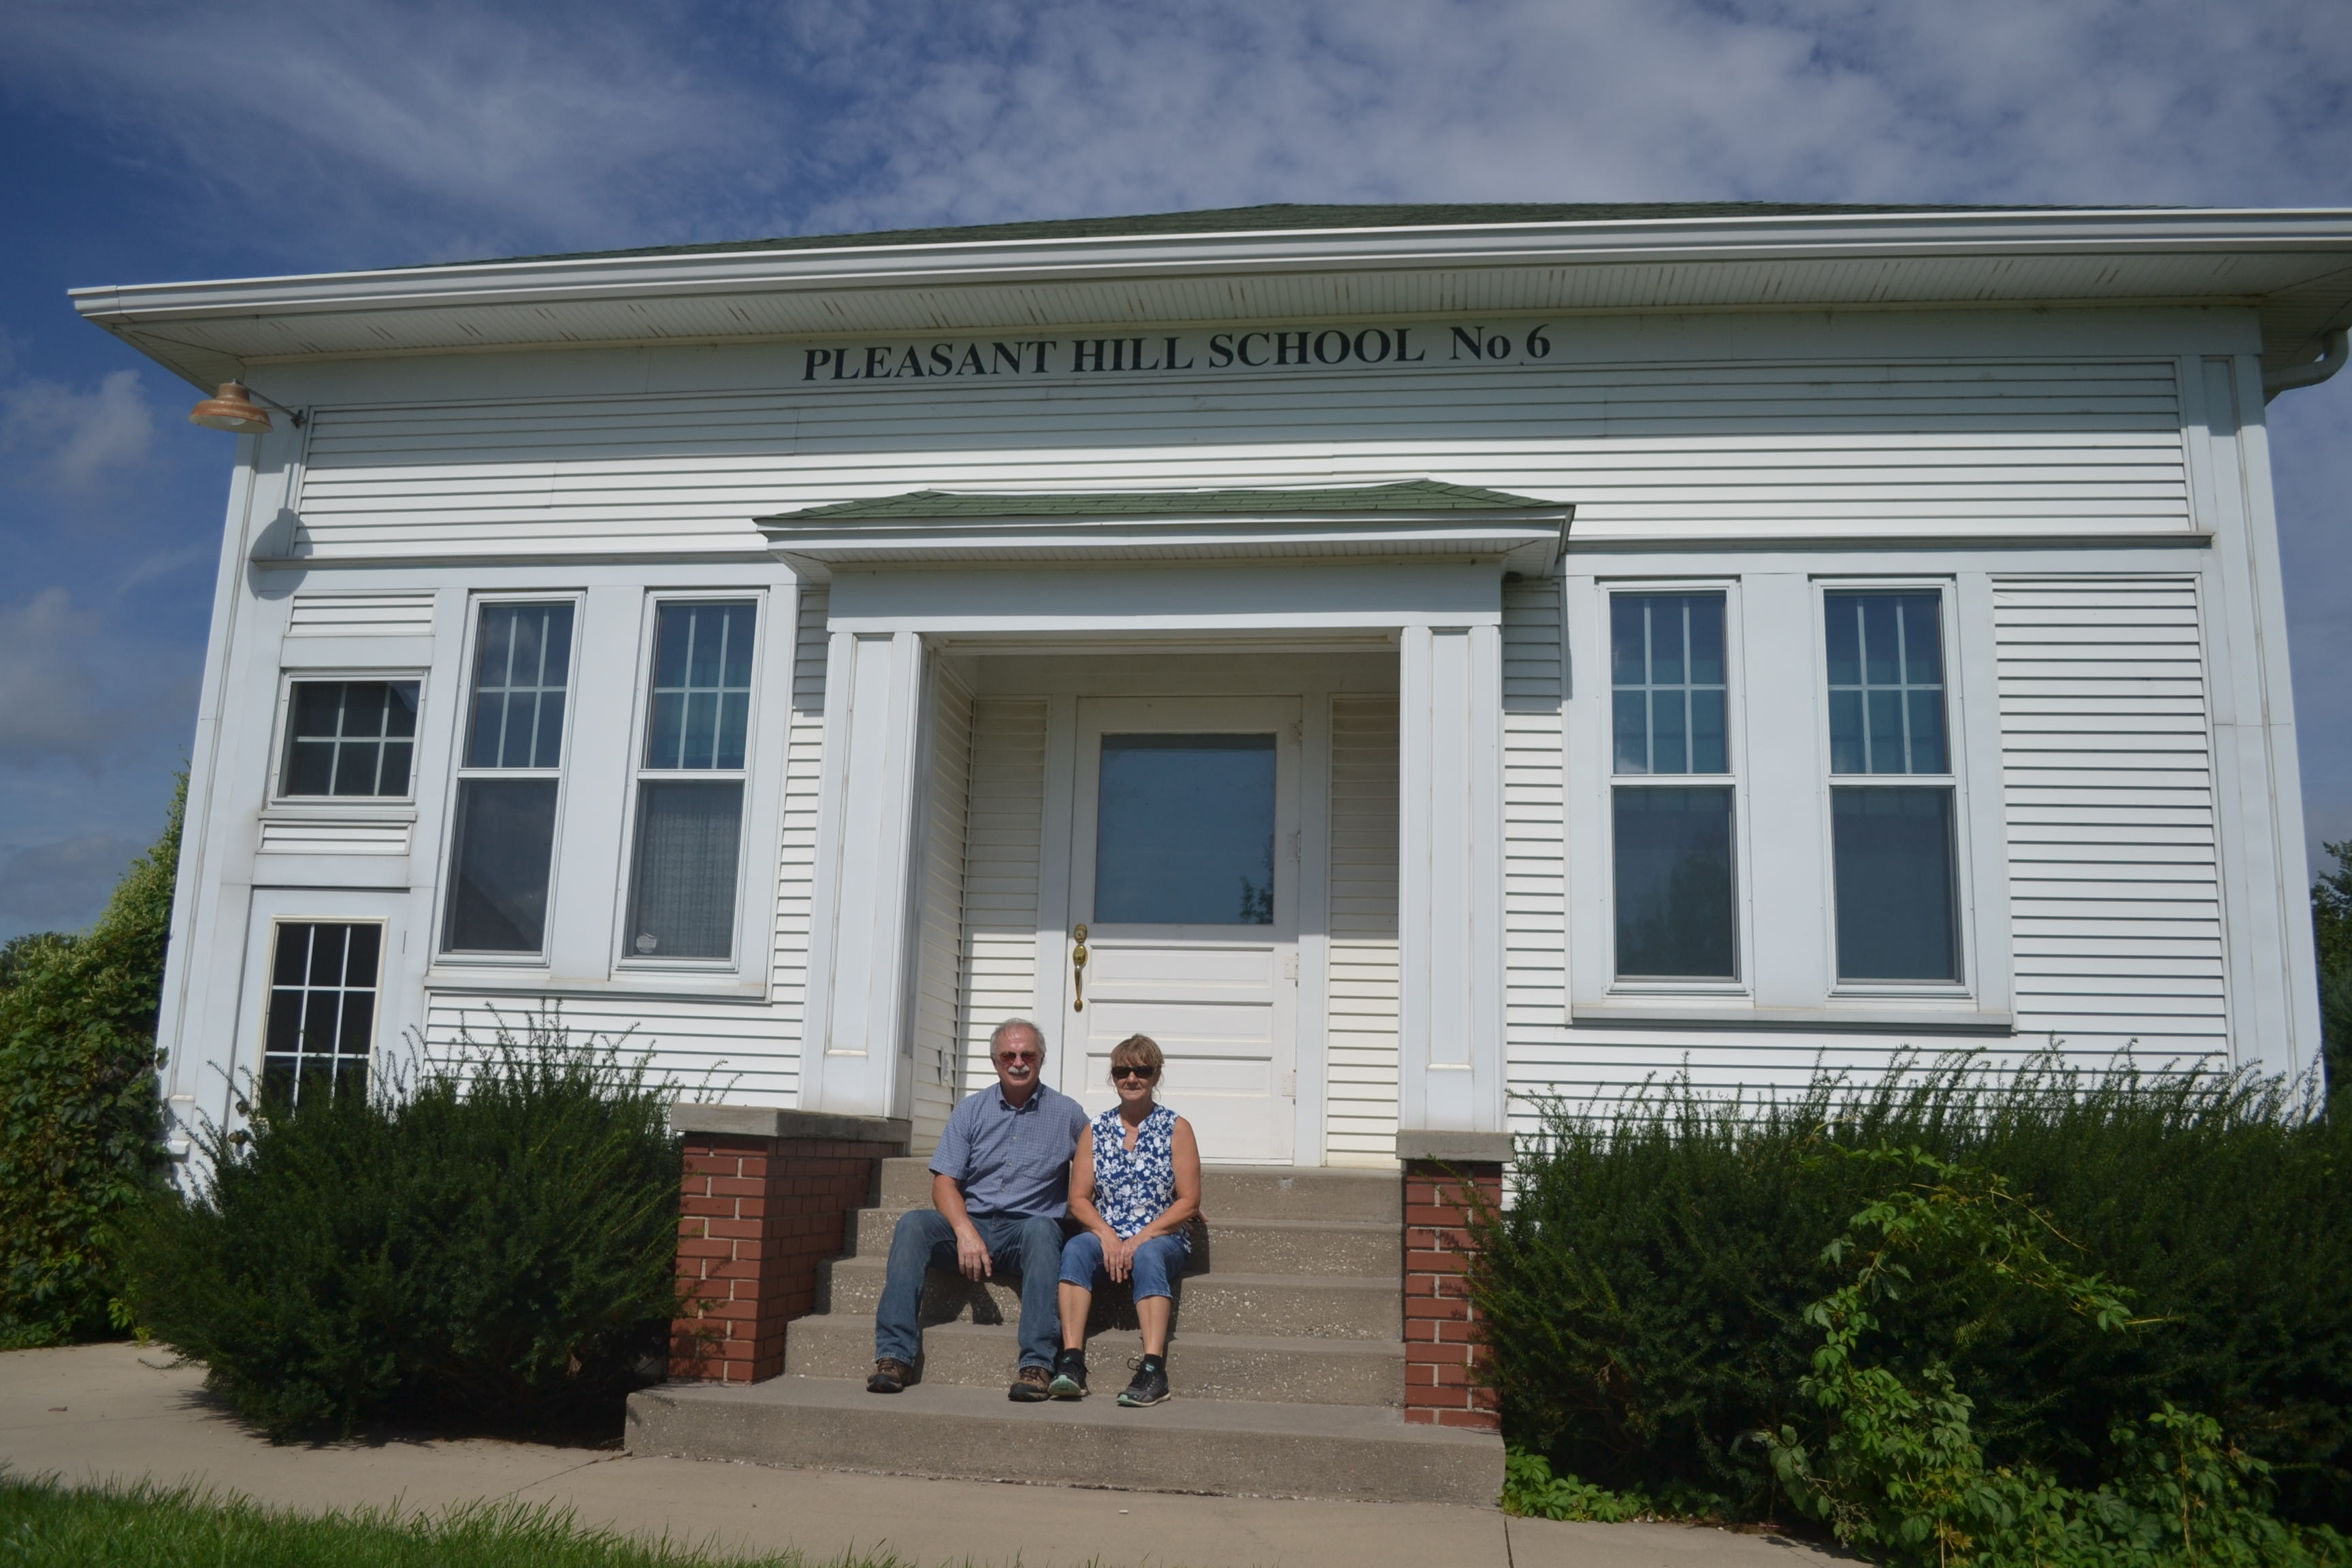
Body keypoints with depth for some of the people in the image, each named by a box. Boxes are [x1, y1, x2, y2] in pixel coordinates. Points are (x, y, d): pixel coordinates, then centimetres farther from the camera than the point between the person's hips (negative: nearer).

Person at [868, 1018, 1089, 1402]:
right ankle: (894, 1355, -29)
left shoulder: (1067, 1113, 8)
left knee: (1042, 1230, -36)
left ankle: (1038, 1363, -40)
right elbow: (944, 1183, 2)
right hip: (970, 1223, 2)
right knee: (913, 1224, -26)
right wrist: (966, 1232, -17)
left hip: (1027, 1229, -2)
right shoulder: (970, 1110, 9)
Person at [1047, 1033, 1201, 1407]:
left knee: (1149, 1255, -36)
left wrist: (1139, 1239, -13)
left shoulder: (1176, 1129, 5)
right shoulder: (1096, 1131, 13)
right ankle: (1071, 1363, -38)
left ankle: (1153, 1370, -43)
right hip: (1106, 1238, 2)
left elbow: (1189, 1202, -2)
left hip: (1163, 1239, -2)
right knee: (1076, 1248, -30)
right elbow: (1078, 1199, 7)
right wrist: (1108, 1237, -12)